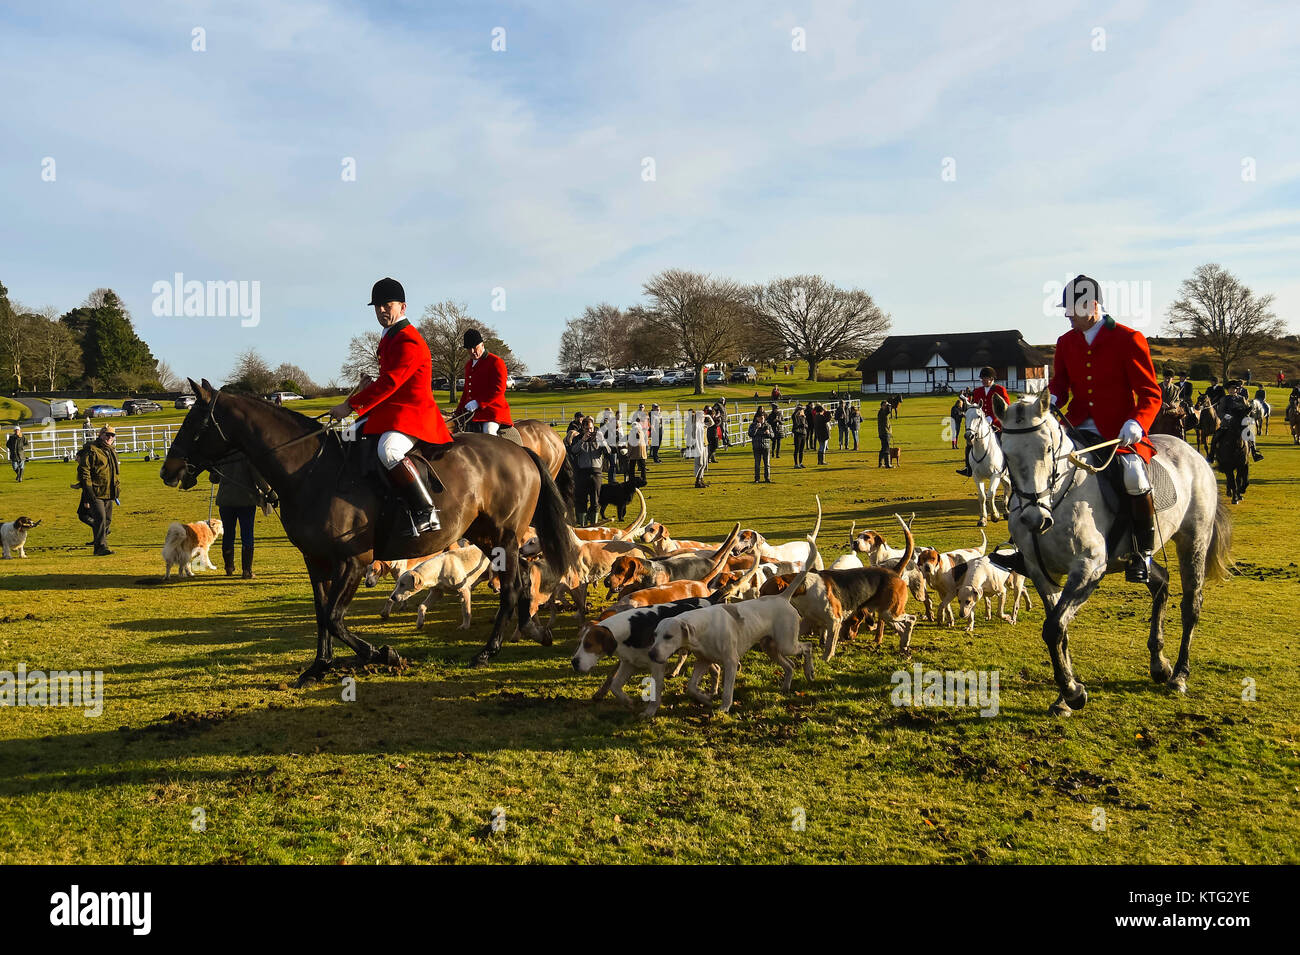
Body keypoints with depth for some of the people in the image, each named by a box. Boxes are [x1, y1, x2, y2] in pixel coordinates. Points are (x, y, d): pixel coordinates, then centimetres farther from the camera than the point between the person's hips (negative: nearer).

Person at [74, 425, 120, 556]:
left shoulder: (112, 452, 18)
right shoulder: (91, 450, -8)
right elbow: (84, 472, -12)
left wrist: (117, 491, 26)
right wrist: (88, 494, -17)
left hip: (109, 495, 8)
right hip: (95, 493, -8)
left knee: (107, 520, 12)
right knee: (100, 518, -16)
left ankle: (99, 541, 27)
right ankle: (101, 547, -15)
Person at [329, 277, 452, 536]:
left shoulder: (409, 342, -15)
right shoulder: (389, 338, 19)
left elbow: (389, 383, -22)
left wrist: (351, 406, -19)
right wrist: (371, 384, 5)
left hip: (413, 413, -11)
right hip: (389, 412, 11)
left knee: (388, 449, -37)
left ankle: (426, 511, -34)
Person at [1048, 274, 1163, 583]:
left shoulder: (1129, 339, -6)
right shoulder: (1066, 343, 10)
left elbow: (1150, 394, -8)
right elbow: (1060, 384, 12)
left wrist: (1135, 424, -27)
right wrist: (1051, 399, -14)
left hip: (1120, 430, -5)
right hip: (1080, 428, 5)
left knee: (1133, 473, -31)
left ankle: (1143, 550, -12)